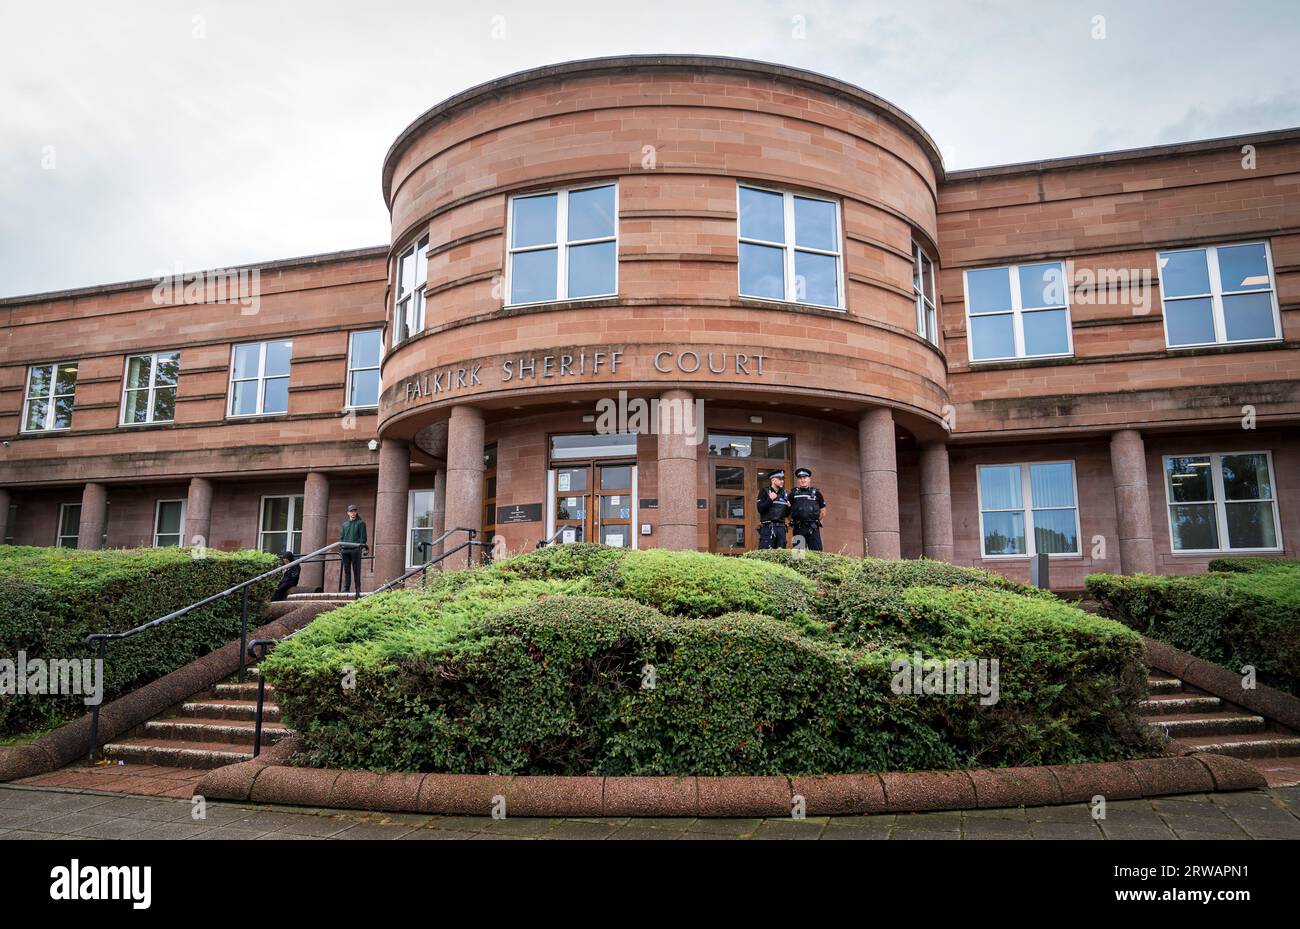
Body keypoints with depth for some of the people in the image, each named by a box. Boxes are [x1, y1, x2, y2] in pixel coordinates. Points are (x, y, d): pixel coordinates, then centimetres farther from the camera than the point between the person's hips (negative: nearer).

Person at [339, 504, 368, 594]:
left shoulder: (360, 523, 6)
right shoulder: (345, 524, 19)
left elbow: (363, 536, 0)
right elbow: (341, 537, 20)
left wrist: (362, 547, -11)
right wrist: (340, 548, 9)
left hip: (355, 549, -4)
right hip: (345, 550, 4)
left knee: (356, 570, -3)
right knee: (346, 570, 5)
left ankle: (358, 589, -1)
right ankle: (346, 588, 8)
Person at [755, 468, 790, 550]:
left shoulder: (784, 493, 16)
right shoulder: (764, 491, 1)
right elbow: (760, 509, -11)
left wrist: (789, 507, 1)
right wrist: (770, 499, -18)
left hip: (781, 528, 6)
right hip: (767, 527, -6)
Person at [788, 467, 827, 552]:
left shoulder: (816, 493, 10)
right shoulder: (793, 494, 8)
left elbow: (823, 513, 16)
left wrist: (815, 520, 9)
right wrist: (793, 521, 1)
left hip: (813, 528, 0)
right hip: (799, 528, 0)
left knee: (817, 552, -4)